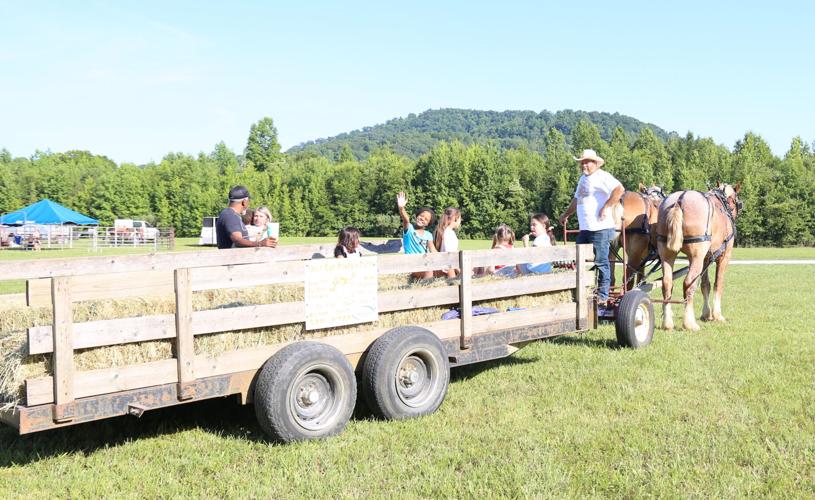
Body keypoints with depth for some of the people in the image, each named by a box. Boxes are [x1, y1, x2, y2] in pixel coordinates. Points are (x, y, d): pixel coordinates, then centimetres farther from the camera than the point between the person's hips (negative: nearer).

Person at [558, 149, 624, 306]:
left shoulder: (602, 177, -9)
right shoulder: (583, 179, 20)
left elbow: (619, 189, -24)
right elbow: (577, 199, 34)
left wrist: (606, 207, -22)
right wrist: (566, 214, 36)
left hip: (600, 228, -10)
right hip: (584, 228, 10)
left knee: (600, 262, -3)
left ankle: (603, 295, 4)